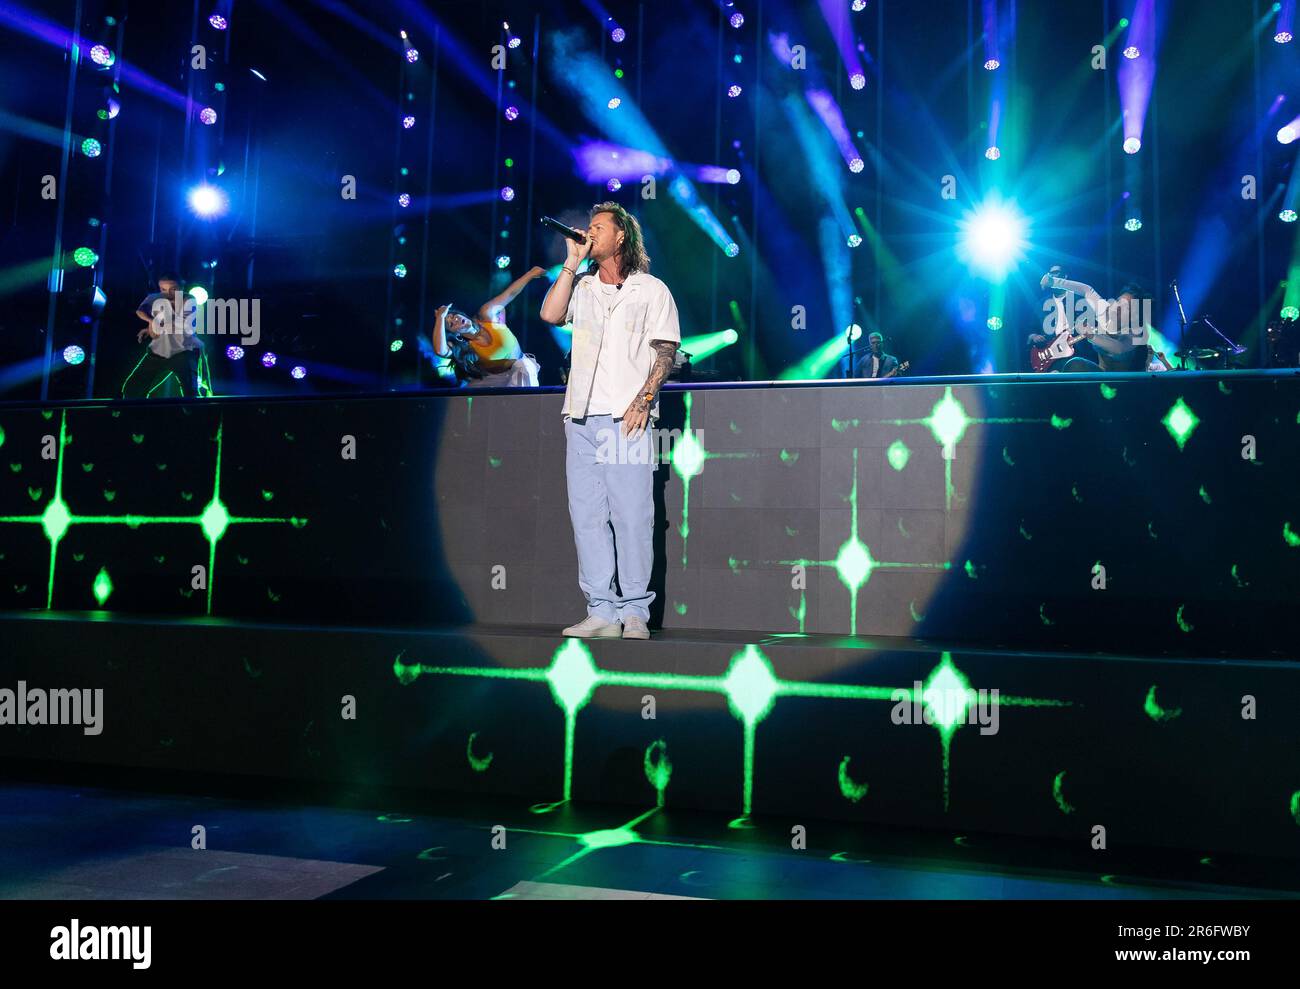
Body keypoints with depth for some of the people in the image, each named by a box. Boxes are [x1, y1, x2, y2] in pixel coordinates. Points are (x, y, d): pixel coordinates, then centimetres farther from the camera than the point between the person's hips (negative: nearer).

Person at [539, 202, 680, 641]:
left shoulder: (651, 290, 8)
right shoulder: (581, 287, 19)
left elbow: (666, 351, 2)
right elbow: (550, 314, 0)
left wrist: (644, 399, -11)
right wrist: (572, 262, 4)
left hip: (627, 418, -4)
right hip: (581, 417, 4)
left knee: (632, 516, -6)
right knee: (587, 516, 2)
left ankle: (634, 612, 0)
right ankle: (601, 611, 7)